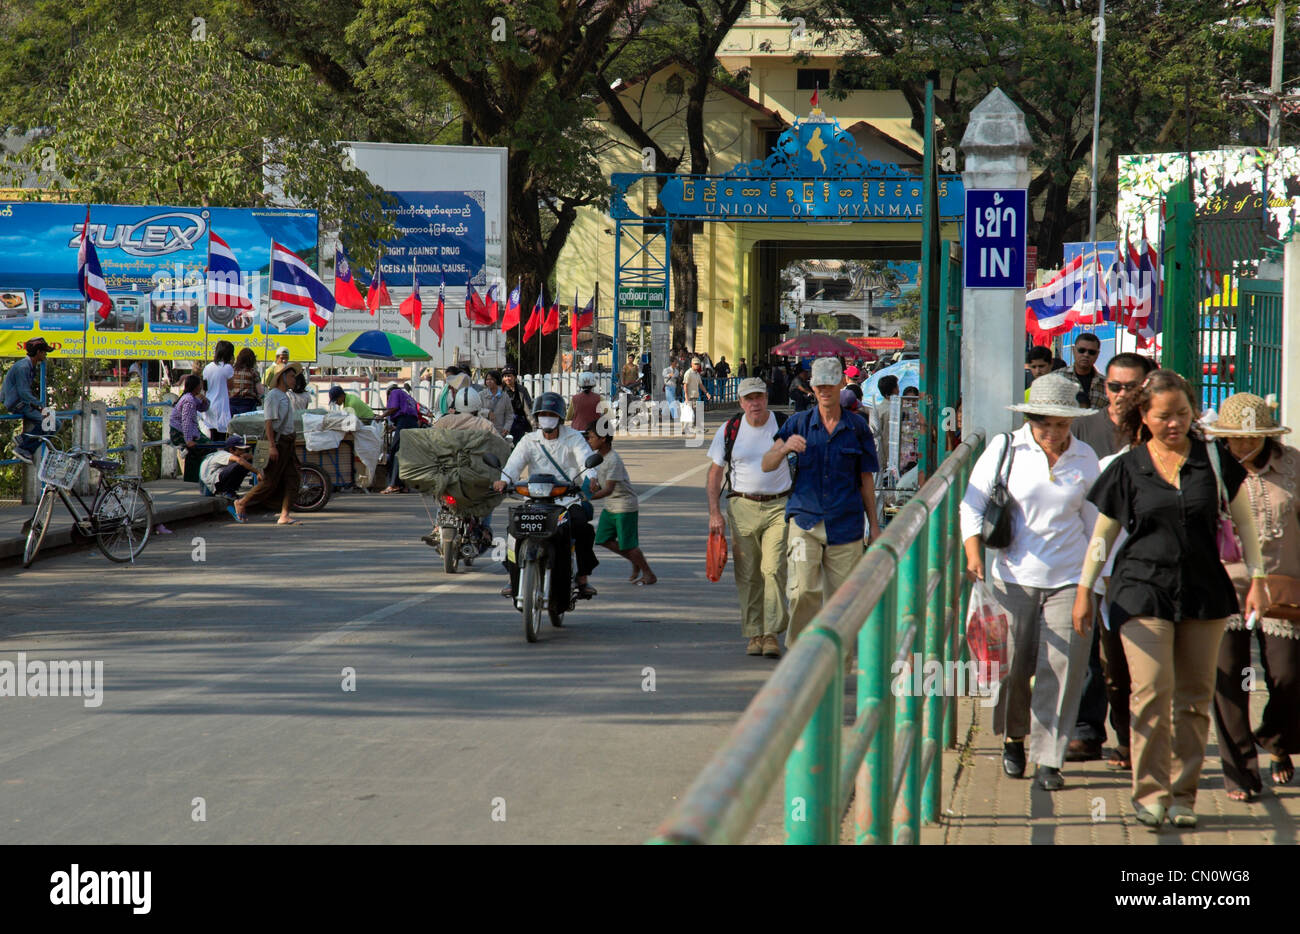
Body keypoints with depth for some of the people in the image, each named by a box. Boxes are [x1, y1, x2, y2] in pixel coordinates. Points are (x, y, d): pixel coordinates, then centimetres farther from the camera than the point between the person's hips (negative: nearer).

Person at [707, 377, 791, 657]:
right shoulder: (730, 430, 4)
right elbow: (715, 473, 8)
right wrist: (714, 513, -1)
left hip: (778, 506, -2)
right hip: (742, 507, 2)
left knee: (774, 568, -13)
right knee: (747, 574, 2)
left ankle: (772, 633, -11)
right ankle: (754, 634, 12)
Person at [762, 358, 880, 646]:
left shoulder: (857, 427, 6)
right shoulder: (799, 423, 5)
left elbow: (866, 479, 12)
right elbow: (767, 465, 0)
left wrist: (874, 524, 11)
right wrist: (784, 448, -22)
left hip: (845, 523, 1)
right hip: (804, 520, -1)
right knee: (804, 591, -14)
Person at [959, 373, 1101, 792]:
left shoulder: (1085, 459, 4)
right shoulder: (1005, 449, -2)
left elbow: (1094, 520, 15)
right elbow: (972, 503, 2)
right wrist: (974, 553, -10)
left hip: (1069, 580, 1)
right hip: (1014, 578, -1)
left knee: (1062, 667, -6)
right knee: (1013, 665, 5)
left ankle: (1048, 759, 1)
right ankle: (1013, 737, 32)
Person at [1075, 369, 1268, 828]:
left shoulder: (1215, 459, 3)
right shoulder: (1127, 468, 2)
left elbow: (1244, 520, 9)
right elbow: (1103, 533, 10)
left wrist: (1257, 579, 4)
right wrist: (1084, 590, 9)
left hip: (1204, 592, 1)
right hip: (1143, 590, -1)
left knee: (1194, 697, 4)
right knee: (1151, 690, -13)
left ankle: (1183, 796, 13)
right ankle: (1151, 793, -8)